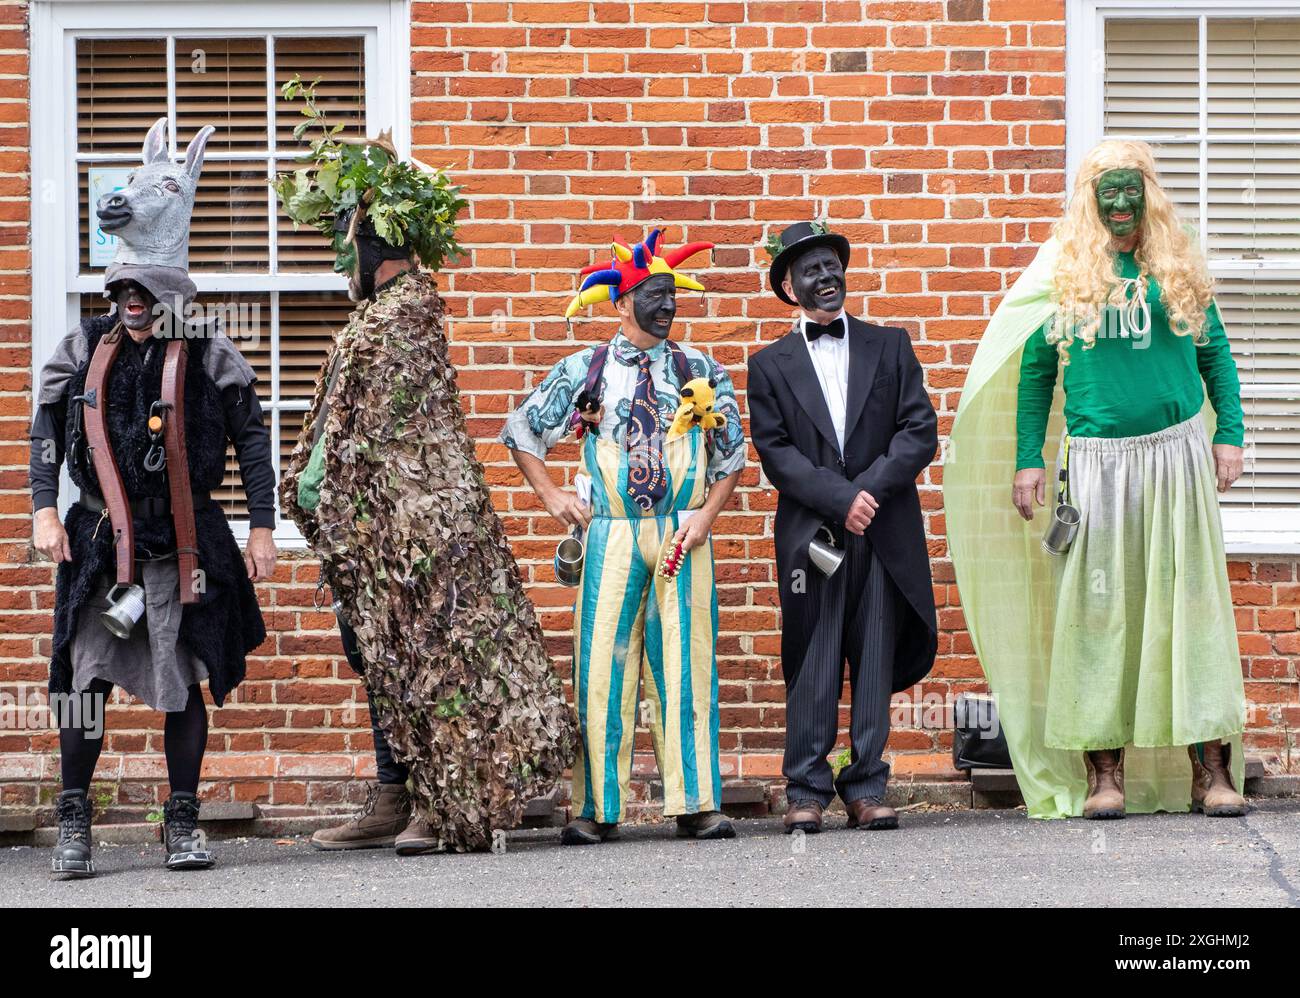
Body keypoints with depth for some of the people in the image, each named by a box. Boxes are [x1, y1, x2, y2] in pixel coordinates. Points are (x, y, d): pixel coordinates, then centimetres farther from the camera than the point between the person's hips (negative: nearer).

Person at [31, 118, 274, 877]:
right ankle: (75, 823, 5)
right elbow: (47, 428, 8)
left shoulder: (209, 353, 0)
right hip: (101, 538, 1)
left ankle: (184, 823, 11)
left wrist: (263, 529, 0)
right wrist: (45, 511, -2)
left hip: (186, 542, -1)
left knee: (184, 681, 2)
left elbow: (253, 437, 3)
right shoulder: (87, 348, 6)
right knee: (88, 674, -3)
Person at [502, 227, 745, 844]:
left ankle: (696, 804, 1)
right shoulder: (585, 370, 7)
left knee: (685, 665, -2)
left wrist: (707, 513, -2)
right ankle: (597, 810, 0)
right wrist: (551, 497, 7)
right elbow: (522, 430, 16)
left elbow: (732, 453, 13)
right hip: (612, 536, 0)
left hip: (683, 537, 1)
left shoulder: (701, 371, 9)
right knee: (603, 666, -3)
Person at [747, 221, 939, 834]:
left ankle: (867, 789, 5)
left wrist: (870, 488, -9)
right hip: (810, 532, -1)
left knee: (877, 663, 1)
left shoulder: (889, 347, 13)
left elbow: (920, 431, 4)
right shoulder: (771, 365, 9)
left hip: (885, 534, 1)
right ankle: (806, 790, 1)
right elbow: (775, 453, 0)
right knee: (812, 667, -3)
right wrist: (840, 499, -12)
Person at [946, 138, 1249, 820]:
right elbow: (1034, 371, 9)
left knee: (1190, 602, -2)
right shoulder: (1064, 273, 7)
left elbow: (1215, 354, 13)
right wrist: (1027, 460, 2)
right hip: (1094, 457, 0)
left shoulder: (1178, 268, 9)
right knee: (1096, 608, -2)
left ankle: (1211, 769, 0)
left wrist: (1228, 434, 2)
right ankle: (1104, 771, 3)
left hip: (1175, 451, 1)